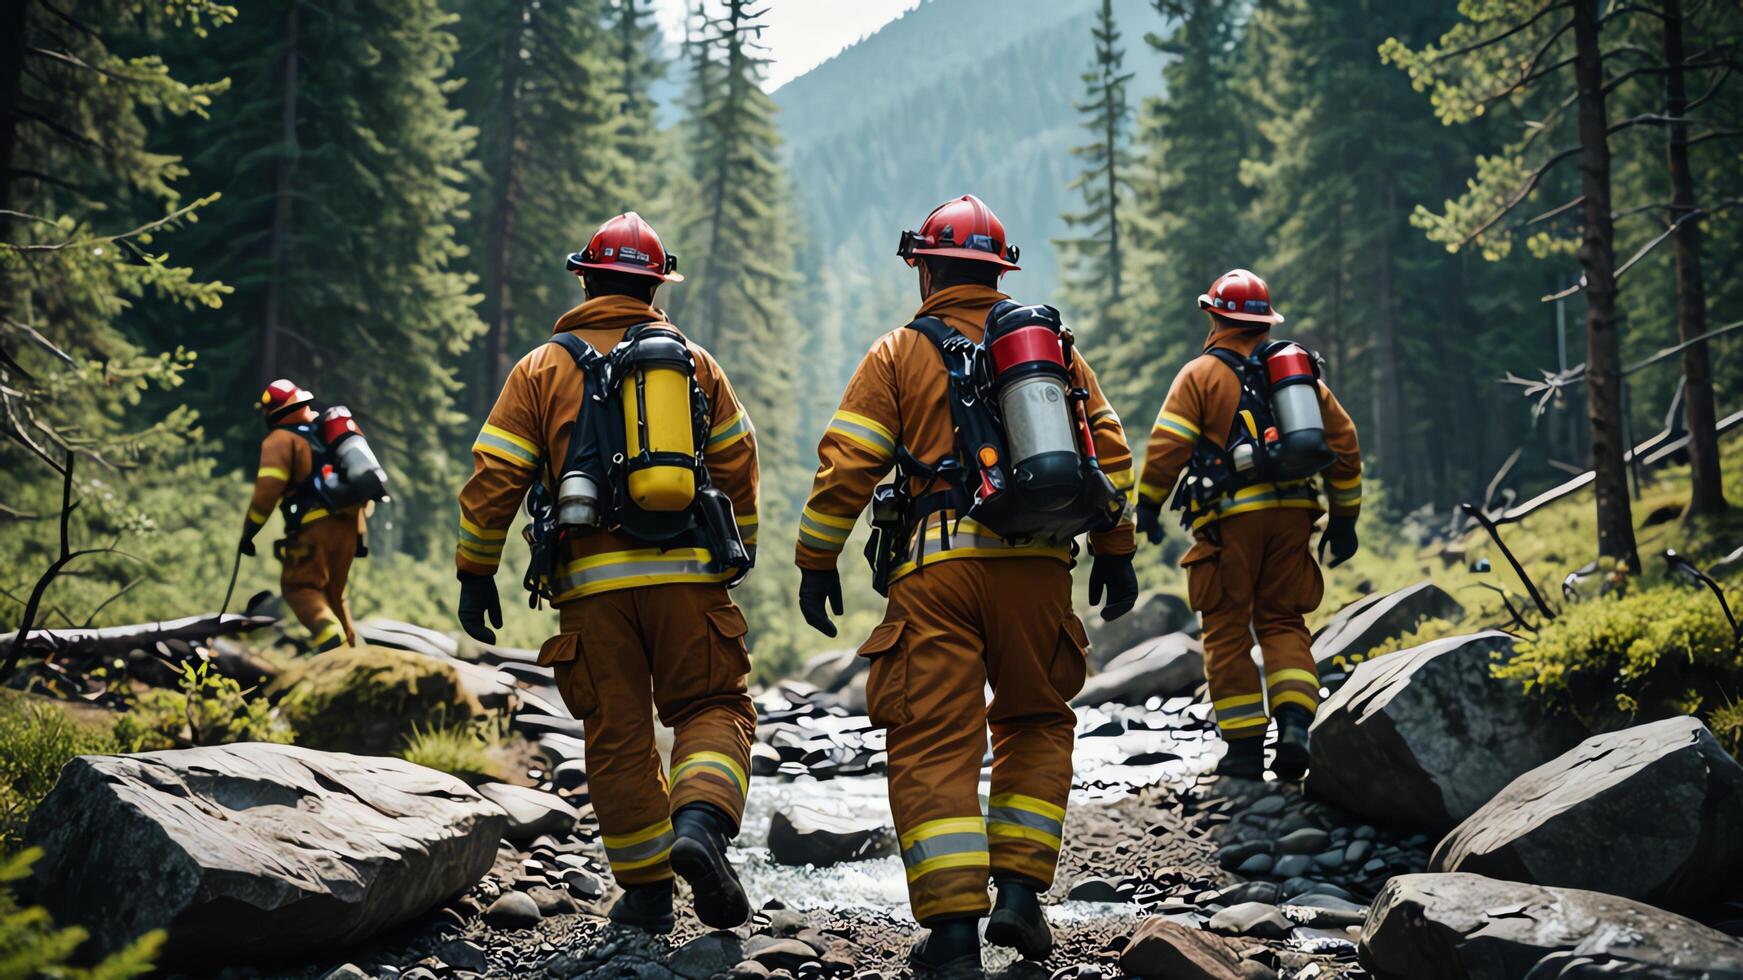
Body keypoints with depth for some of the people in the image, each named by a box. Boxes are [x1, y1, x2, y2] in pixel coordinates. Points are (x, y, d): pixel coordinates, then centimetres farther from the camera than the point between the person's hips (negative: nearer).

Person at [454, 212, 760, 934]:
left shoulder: (543, 368, 7)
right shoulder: (693, 361, 10)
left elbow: (494, 477, 1)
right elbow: (737, 467, 11)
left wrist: (476, 574, 7)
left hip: (592, 580, 0)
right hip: (686, 572, 0)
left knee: (618, 735, 8)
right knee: (712, 707, 10)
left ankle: (647, 891, 13)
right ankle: (700, 822, -17)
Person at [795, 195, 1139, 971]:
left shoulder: (899, 354, 7)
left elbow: (846, 464, 0)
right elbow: (1107, 449, 13)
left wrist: (817, 561, 7)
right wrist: (1115, 551, 20)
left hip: (936, 567, -2)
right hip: (1035, 562, 3)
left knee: (935, 744, 0)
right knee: (1036, 723, 19)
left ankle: (954, 927, -6)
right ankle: (1019, 891, 12)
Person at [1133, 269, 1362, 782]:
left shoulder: (1202, 373, 1)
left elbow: (1167, 445, -9)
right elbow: (1344, 442, 15)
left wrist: (1147, 505, 2)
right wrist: (1344, 518, 21)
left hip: (1230, 518, -4)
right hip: (1292, 513, 4)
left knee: (1228, 630, 5)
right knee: (1283, 622, 14)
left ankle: (1245, 747, 5)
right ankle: (1294, 723, -7)